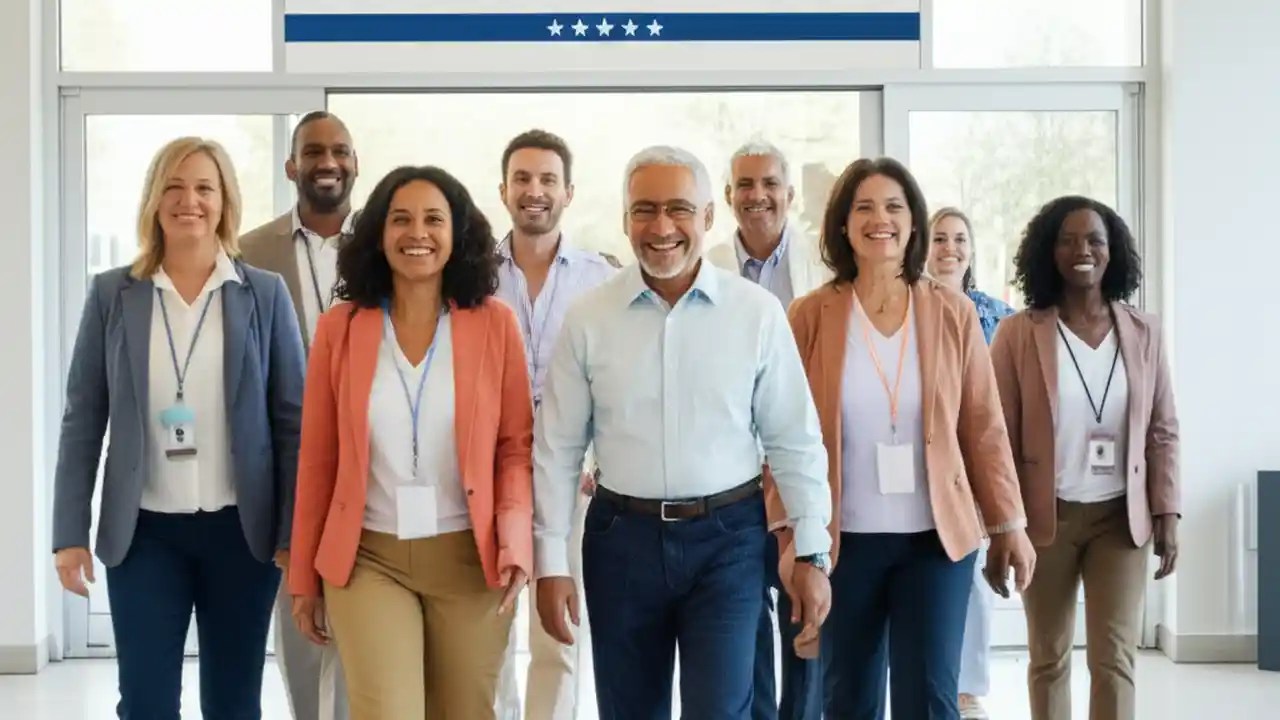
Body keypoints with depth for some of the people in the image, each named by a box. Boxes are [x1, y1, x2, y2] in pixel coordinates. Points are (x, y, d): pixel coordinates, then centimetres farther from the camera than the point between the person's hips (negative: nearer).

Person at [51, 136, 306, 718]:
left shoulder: (265, 293, 1)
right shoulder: (112, 294, 2)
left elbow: (292, 418, 0)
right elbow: (82, 419, 3)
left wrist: (295, 533, -5)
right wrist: (70, 532, -3)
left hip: (241, 529, 0)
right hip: (143, 531, 0)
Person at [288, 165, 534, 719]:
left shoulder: (495, 323, -1)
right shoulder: (339, 327, 0)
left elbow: (516, 443, 3)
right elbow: (318, 460, 4)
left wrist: (515, 533, -13)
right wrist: (304, 576, 6)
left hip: (470, 557, 1)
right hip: (368, 558, -1)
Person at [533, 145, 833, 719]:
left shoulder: (757, 312, -4)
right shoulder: (588, 318, -1)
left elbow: (794, 441, 0)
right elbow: (557, 449, 2)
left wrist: (812, 553, -1)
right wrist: (550, 562, 0)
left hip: (727, 536, -1)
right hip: (622, 537, 2)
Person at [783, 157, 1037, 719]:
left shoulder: (953, 313, 1)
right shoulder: (809, 317, -2)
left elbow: (984, 427, 4)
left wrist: (1008, 524, 2)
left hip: (937, 537, 0)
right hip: (842, 539, 0)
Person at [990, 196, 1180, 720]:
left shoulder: (1144, 332, 3)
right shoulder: (1018, 333, -4)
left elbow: (1163, 433, 6)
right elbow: (999, 437, -3)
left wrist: (1167, 514, -1)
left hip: (1121, 516, 1)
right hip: (1044, 516, -1)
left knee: (1115, 656, -4)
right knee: (1049, 656, 10)